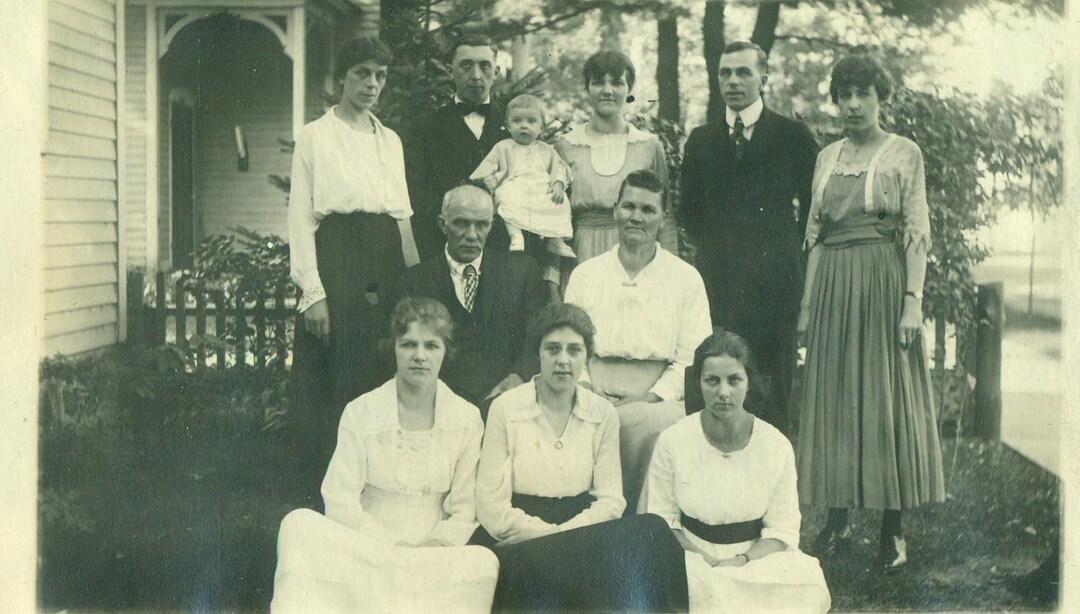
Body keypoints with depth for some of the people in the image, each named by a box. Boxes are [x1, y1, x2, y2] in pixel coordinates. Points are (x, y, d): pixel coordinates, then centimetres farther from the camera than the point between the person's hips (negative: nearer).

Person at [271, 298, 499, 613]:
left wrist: (433, 547, -14)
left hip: (433, 554, 0)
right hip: (366, 548, 0)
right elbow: (340, 501, -3)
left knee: (483, 562, -32)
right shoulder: (360, 413, 3)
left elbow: (465, 510, 3)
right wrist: (392, 546, -13)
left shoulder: (467, 419, 5)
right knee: (301, 525, -28)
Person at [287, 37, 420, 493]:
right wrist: (312, 292, -12)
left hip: (385, 263, 5)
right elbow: (301, 218, -3)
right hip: (337, 258, -5)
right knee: (336, 383, -5)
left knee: (385, 382, 4)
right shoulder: (315, 136, 2)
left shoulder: (390, 140, 16)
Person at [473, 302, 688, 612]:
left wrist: (563, 533, -13)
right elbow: (492, 508, -5)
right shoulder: (506, 408, -1)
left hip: (582, 536, 3)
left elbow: (611, 500, 4)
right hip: (520, 546, -3)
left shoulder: (603, 414, 8)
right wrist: (553, 534, -13)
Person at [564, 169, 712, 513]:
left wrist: (651, 397, -11)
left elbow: (693, 358, 3)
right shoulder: (585, 275, 15)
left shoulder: (686, 279, 10)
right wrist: (589, 395, -7)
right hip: (596, 399, 1)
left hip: (658, 398, -1)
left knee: (642, 424, -35)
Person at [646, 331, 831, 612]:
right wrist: (705, 561, -16)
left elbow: (782, 529, -2)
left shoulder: (777, 446, -4)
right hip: (692, 555, -2)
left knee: (807, 585, -28)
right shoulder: (673, 441, -4)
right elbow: (662, 517, -1)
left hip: (755, 556, 2)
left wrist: (742, 560, -20)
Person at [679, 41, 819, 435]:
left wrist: (791, 252, 5)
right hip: (717, 280, 2)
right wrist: (713, 247, 11)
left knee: (773, 389, -4)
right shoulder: (701, 140, 15)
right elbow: (688, 209, 20)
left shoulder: (794, 136, 7)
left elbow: (815, 206, 9)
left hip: (775, 280, -2)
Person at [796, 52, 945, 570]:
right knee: (834, 396, 5)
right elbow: (815, 234, 13)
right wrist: (807, 302, 8)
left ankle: (893, 528, 5)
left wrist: (912, 300, -14)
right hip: (834, 285, 4)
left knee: (888, 397, -2)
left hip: (884, 282, -4)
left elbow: (917, 233, -5)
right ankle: (837, 518, 13)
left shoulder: (904, 153, 0)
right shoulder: (827, 157, 13)